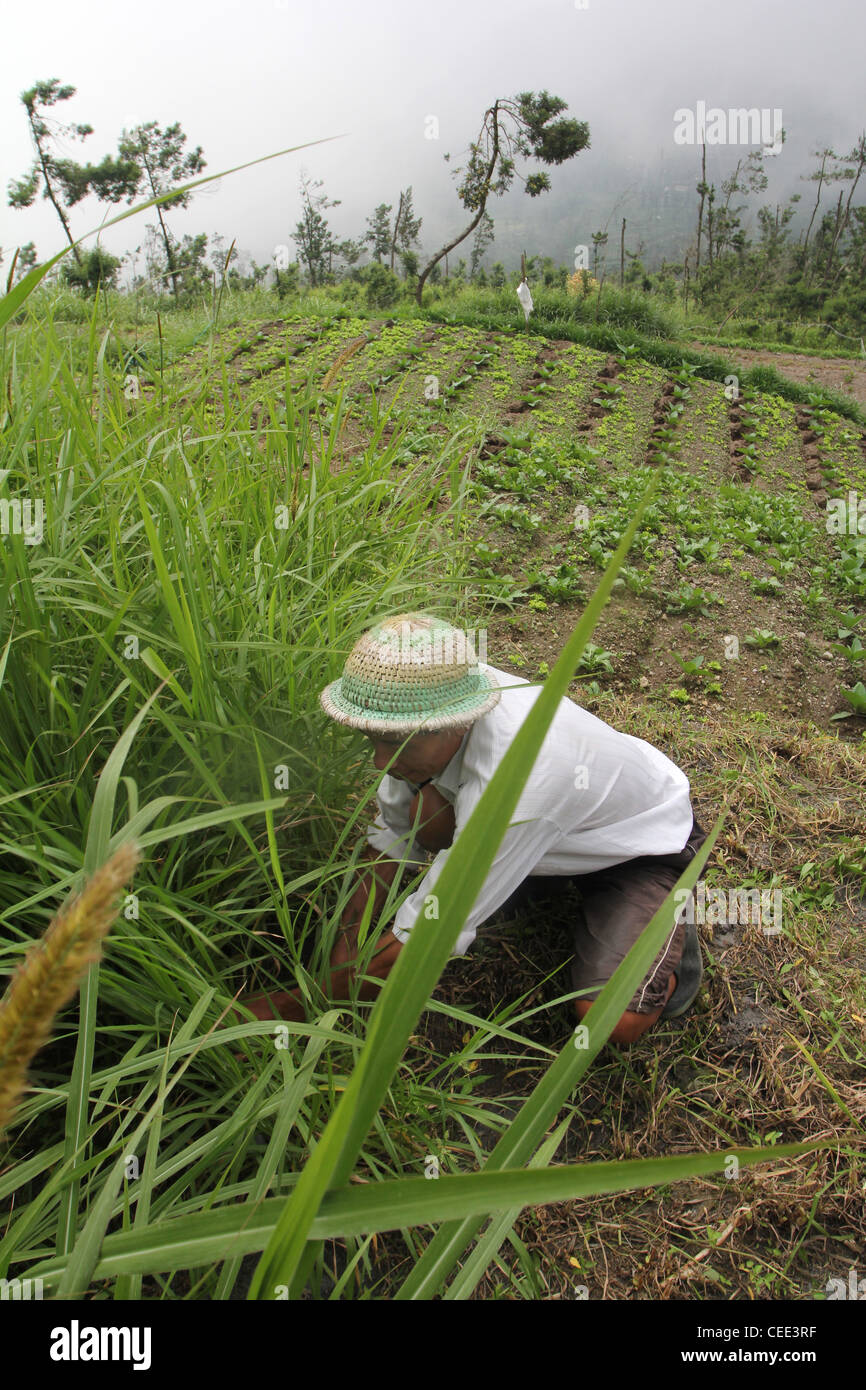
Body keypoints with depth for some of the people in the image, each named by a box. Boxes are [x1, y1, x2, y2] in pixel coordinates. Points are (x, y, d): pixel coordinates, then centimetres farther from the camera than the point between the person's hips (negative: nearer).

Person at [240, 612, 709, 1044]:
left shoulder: (511, 785, -44)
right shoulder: (446, 695, -23)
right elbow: (393, 827, -8)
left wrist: (293, 1005, -26)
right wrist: (345, 939, -9)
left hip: (651, 838, -6)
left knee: (612, 1021, -26)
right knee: (427, 809, -20)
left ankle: (670, 920, 5)